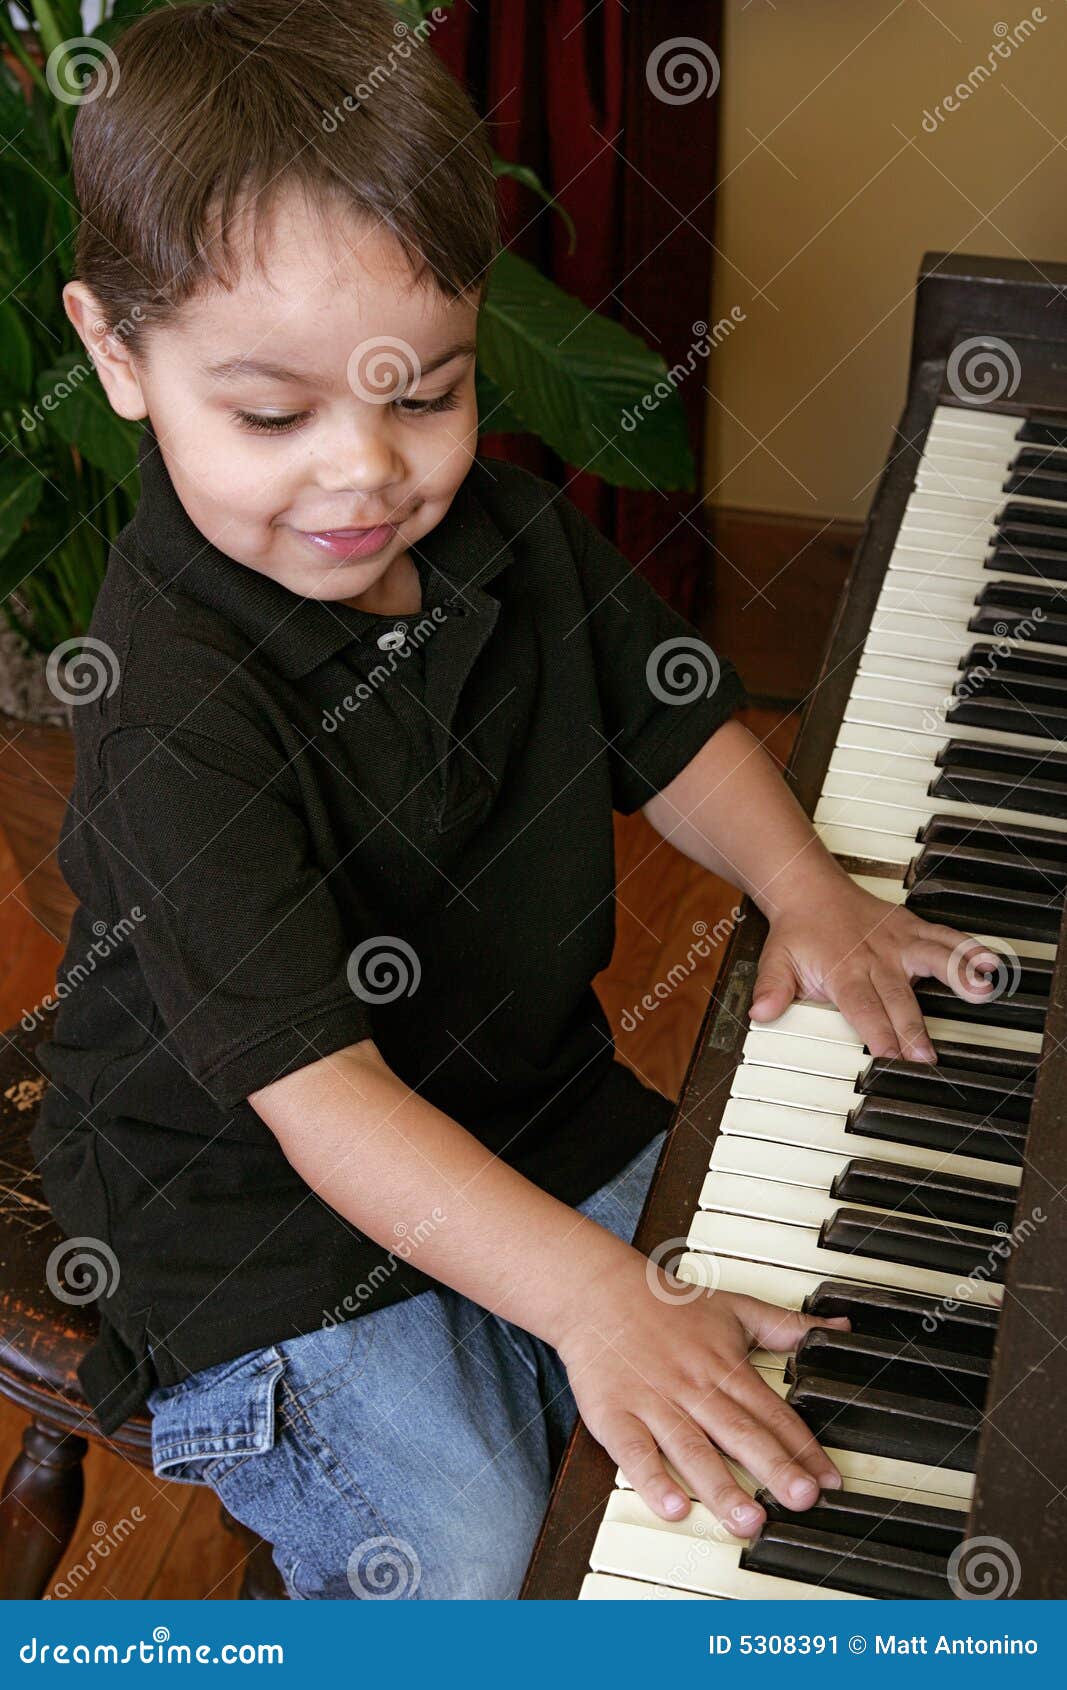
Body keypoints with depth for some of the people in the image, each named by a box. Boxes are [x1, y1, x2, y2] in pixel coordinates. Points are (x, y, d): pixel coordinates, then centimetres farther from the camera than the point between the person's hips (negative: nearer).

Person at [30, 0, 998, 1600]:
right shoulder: (172, 702, -29)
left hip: (529, 1113, 7)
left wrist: (801, 886, -10)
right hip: (265, 1218, -6)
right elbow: (319, 1093, -34)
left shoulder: (514, 533, -6)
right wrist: (599, 1299, -44)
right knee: (461, 1568, -19)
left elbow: (676, 722, 10)